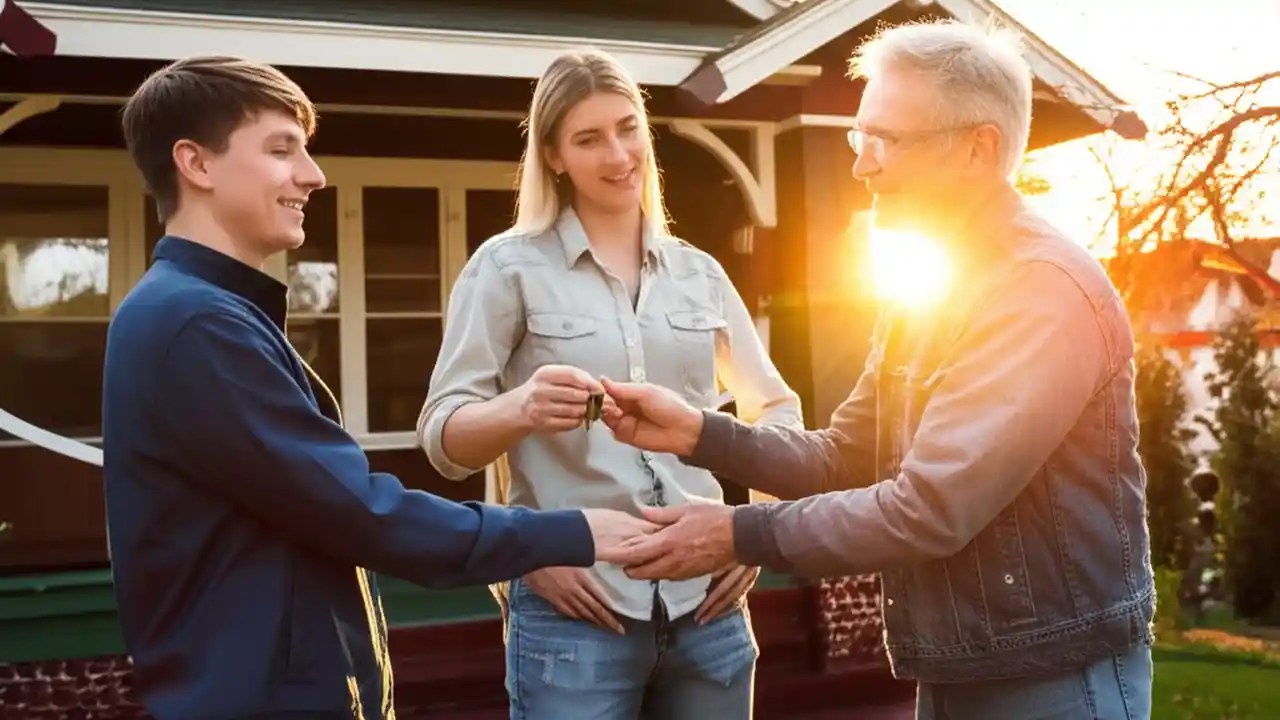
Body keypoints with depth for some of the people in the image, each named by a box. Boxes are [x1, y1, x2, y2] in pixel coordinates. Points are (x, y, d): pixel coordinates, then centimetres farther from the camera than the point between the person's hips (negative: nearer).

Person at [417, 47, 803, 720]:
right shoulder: (509, 266, -1)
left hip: (705, 601, 4)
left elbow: (776, 406, 18)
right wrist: (523, 409, -25)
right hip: (576, 609, -3)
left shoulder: (699, 272, 10)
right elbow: (441, 434, -6)